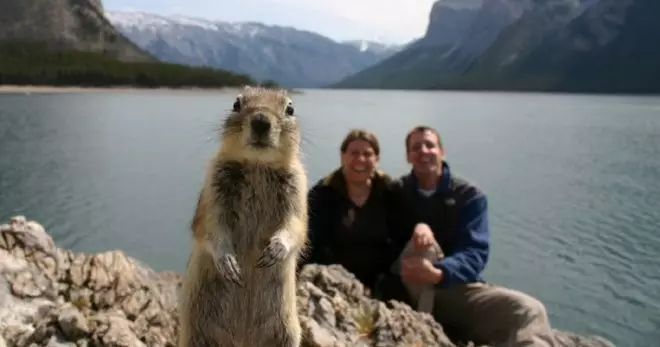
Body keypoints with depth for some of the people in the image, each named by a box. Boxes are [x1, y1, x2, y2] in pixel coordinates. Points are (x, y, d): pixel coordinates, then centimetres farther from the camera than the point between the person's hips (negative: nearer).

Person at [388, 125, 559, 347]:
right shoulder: (396, 192, 10)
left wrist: (438, 274, -29)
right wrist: (417, 226, -25)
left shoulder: (470, 196, 4)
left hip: (456, 288, 0)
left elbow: (475, 252, -9)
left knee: (528, 310, -26)